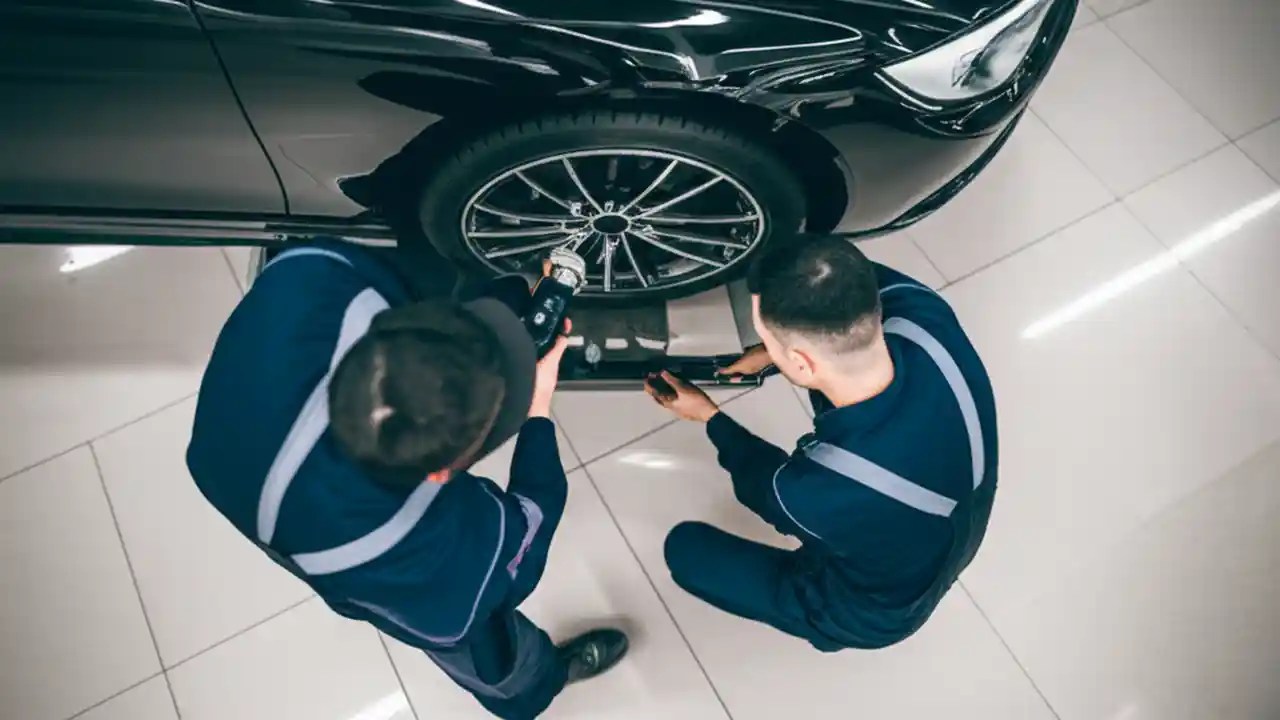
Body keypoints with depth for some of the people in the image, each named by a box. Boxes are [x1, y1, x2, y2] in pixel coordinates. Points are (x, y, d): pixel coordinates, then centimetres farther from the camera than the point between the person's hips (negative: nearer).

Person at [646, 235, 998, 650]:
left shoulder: (819, 493, -44)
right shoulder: (922, 311, -32)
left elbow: (769, 489, -16)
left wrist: (708, 416, -1)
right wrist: (777, 348, -10)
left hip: (878, 612, -5)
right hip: (949, 542, 5)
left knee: (684, 548, 5)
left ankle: (834, 624, 23)